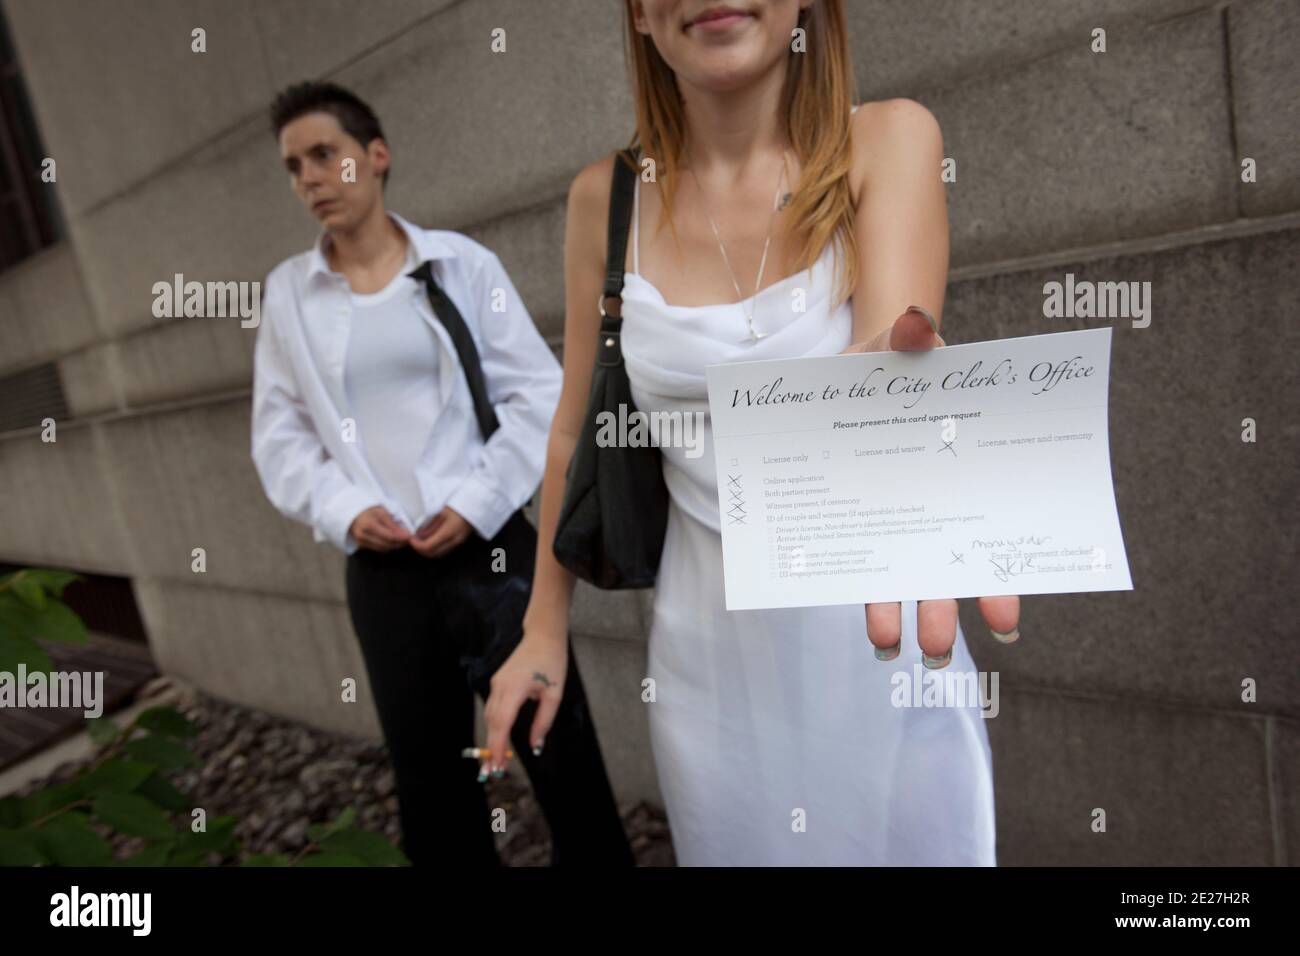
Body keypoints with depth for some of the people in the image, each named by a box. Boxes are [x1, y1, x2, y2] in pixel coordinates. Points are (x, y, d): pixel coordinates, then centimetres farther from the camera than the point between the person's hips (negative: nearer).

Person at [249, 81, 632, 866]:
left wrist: (477, 505, -12)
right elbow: (280, 434, 8)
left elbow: (539, 396, -3)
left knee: (560, 753, 5)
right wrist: (344, 511, -9)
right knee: (430, 777, 15)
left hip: (488, 551, -2)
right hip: (381, 572, 3)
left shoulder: (460, 263, 0)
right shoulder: (288, 291, 7)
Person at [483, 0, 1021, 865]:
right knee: (735, 844, 18)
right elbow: (578, 429, 3)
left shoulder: (888, 140, -8)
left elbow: (896, 333, -26)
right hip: (710, 640, 2)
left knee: (912, 841, 15)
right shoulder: (608, 198, -3)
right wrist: (545, 629, 7)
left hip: (877, 627, -1)